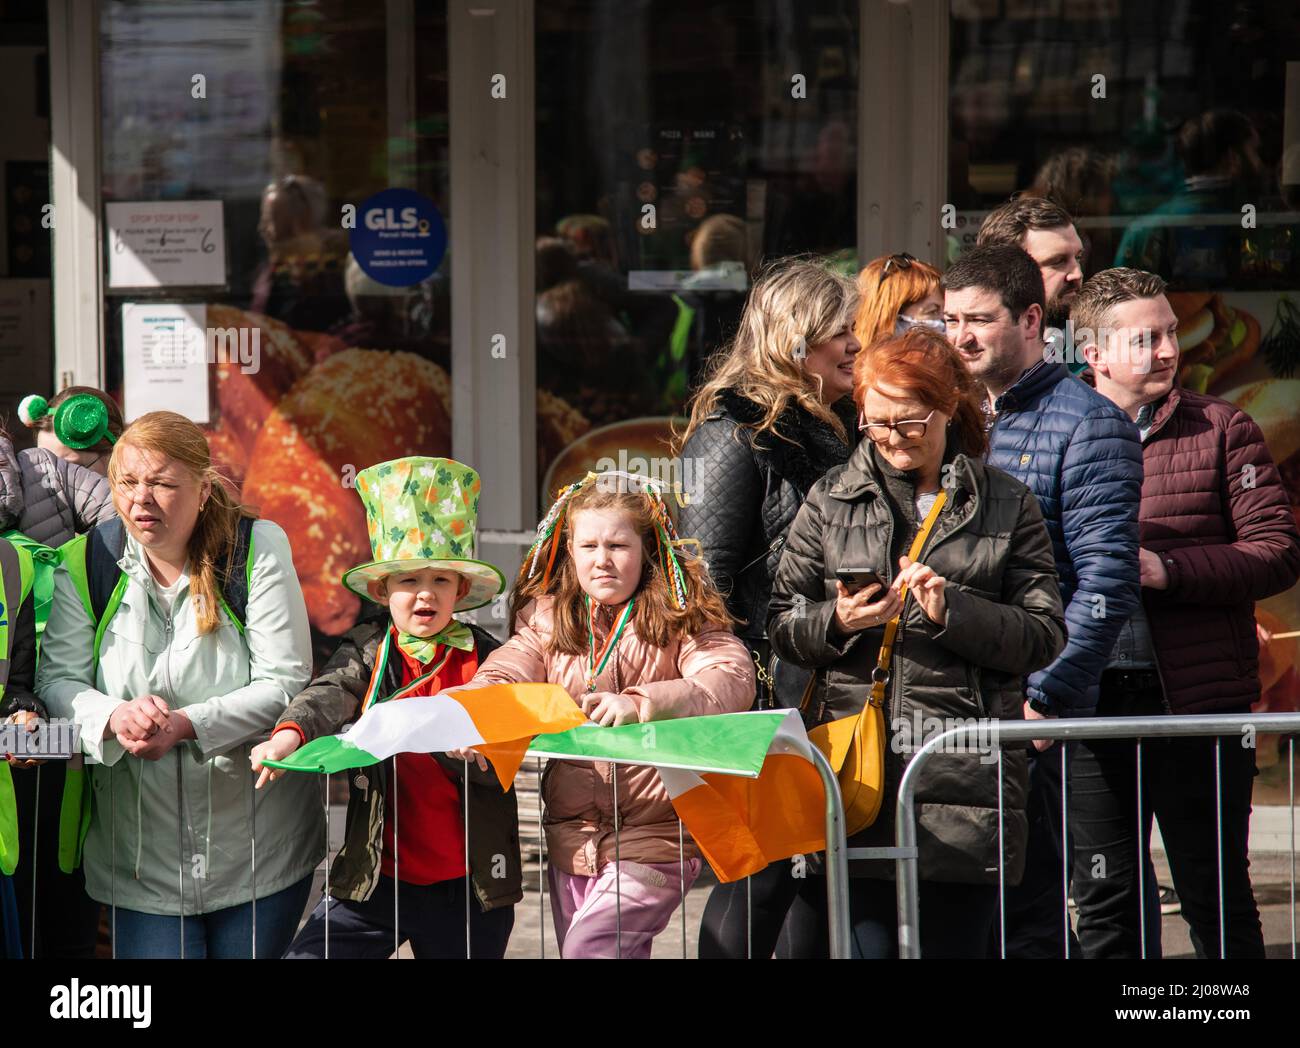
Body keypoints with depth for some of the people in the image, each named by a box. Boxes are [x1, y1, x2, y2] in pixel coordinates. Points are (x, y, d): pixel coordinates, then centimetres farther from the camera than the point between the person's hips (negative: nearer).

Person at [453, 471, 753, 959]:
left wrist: (639, 703, -36)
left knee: (589, 946, -22)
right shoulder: (549, 621, 10)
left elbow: (733, 681, -21)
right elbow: (503, 672, -5)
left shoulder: (681, 619, -4)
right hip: (571, 840, 6)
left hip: (655, 835, -6)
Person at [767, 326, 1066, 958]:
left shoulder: (1007, 507, 9)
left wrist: (953, 610, -11)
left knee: (955, 945, 3)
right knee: (868, 943, -8)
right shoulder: (831, 499, 13)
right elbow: (782, 624, 13)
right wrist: (836, 622, -8)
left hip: (967, 774, 0)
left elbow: (1044, 635, 3)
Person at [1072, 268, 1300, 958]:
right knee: (1104, 901, 8)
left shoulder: (1220, 429, 3)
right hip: (1090, 701, 2)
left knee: (1216, 897, 5)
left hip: (1197, 695, -2)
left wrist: (1167, 569, -14)